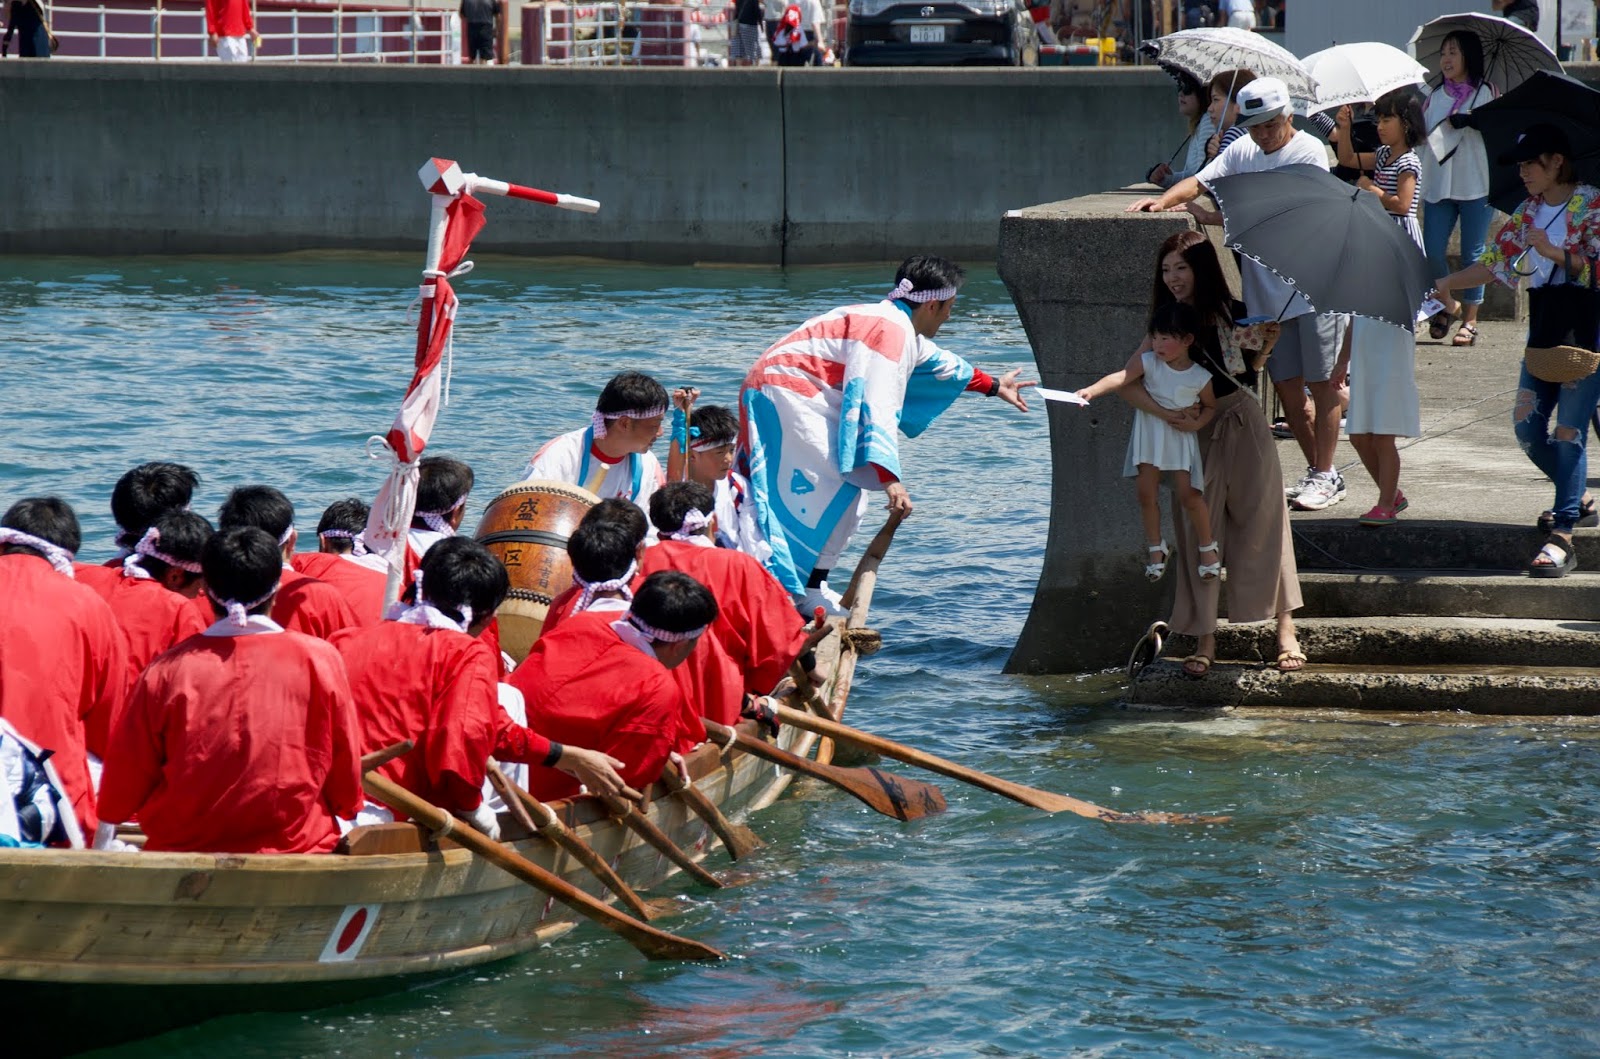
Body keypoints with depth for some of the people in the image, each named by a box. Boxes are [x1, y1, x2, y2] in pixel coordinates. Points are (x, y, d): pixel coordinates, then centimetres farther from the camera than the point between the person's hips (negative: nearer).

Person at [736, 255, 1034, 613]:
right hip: (787, 395, -11)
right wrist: (889, 479, -35)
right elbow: (877, 405, -28)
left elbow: (936, 363, 39)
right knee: (845, 485, -14)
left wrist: (992, 386, 53)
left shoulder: (900, 327, 18)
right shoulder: (890, 330, -17)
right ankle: (810, 591, -12)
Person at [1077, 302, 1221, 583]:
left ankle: (1208, 548, 12)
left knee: (1189, 494, -7)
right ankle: (1156, 548, 21)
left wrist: (1196, 422, -13)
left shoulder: (1200, 377, -9)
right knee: (1147, 493, 3)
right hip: (1149, 435, 2)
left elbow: (1210, 406, 7)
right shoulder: (1147, 362, -9)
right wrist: (1092, 390, -39)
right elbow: (1121, 377, -23)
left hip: (1181, 438, -2)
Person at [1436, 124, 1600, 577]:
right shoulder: (1527, 212, 13)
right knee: (1527, 426, 3)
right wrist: (1447, 284, 9)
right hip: (1544, 327, 7)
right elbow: (1495, 263, 16)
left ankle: (1562, 537, -10)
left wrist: (1556, 253, -21)